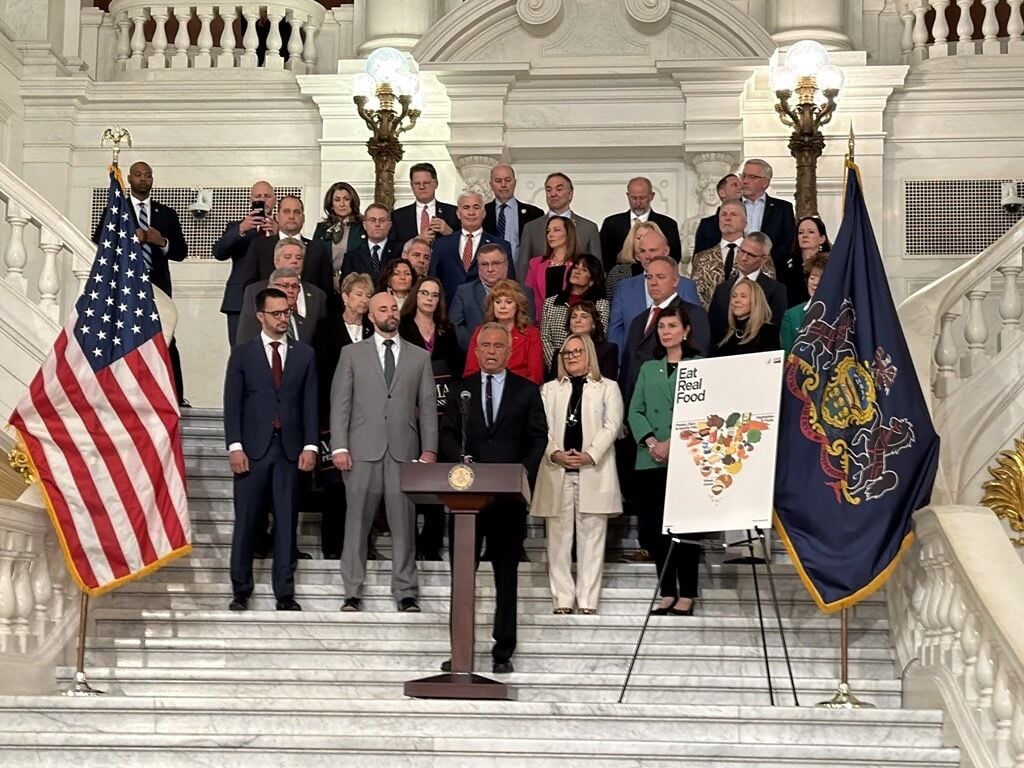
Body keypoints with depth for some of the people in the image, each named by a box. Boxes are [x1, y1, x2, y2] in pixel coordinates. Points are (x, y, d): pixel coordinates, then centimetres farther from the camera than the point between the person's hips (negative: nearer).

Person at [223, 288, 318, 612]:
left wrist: (310, 446, -1)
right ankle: (240, 591, 9)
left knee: (286, 521, 2)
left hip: (290, 448, 2)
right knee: (246, 521, 1)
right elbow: (232, 404, 1)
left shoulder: (304, 354, 10)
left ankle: (285, 593, 6)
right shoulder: (242, 354, 5)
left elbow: (310, 403, 8)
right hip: (253, 448, -2)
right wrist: (235, 446, -8)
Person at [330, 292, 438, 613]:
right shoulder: (352, 354, 9)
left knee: (404, 523, 1)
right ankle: (352, 593, 7)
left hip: (404, 451, 1)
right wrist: (339, 447, -5)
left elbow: (427, 406, 10)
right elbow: (340, 402, 4)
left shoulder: (419, 357, 13)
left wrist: (429, 449, 1)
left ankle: (406, 593, 7)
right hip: (363, 451, -1)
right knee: (357, 522, 1)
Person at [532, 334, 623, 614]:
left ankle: (588, 600, -1)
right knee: (558, 538, 0)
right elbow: (542, 427, 6)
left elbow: (611, 426, 0)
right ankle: (563, 599, 3)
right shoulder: (549, 389, 17)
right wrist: (554, 453, -12)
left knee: (591, 537, -2)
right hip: (557, 473, 2)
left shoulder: (607, 388, 11)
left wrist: (590, 455, -13)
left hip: (593, 473, -2)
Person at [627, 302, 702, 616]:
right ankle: (667, 593, 13)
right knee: (655, 528, 3)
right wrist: (651, 441, -7)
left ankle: (687, 594, 2)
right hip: (650, 459, 5)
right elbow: (635, 412, 10)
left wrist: (674, 443, -14)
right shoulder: (648, 369, 18)